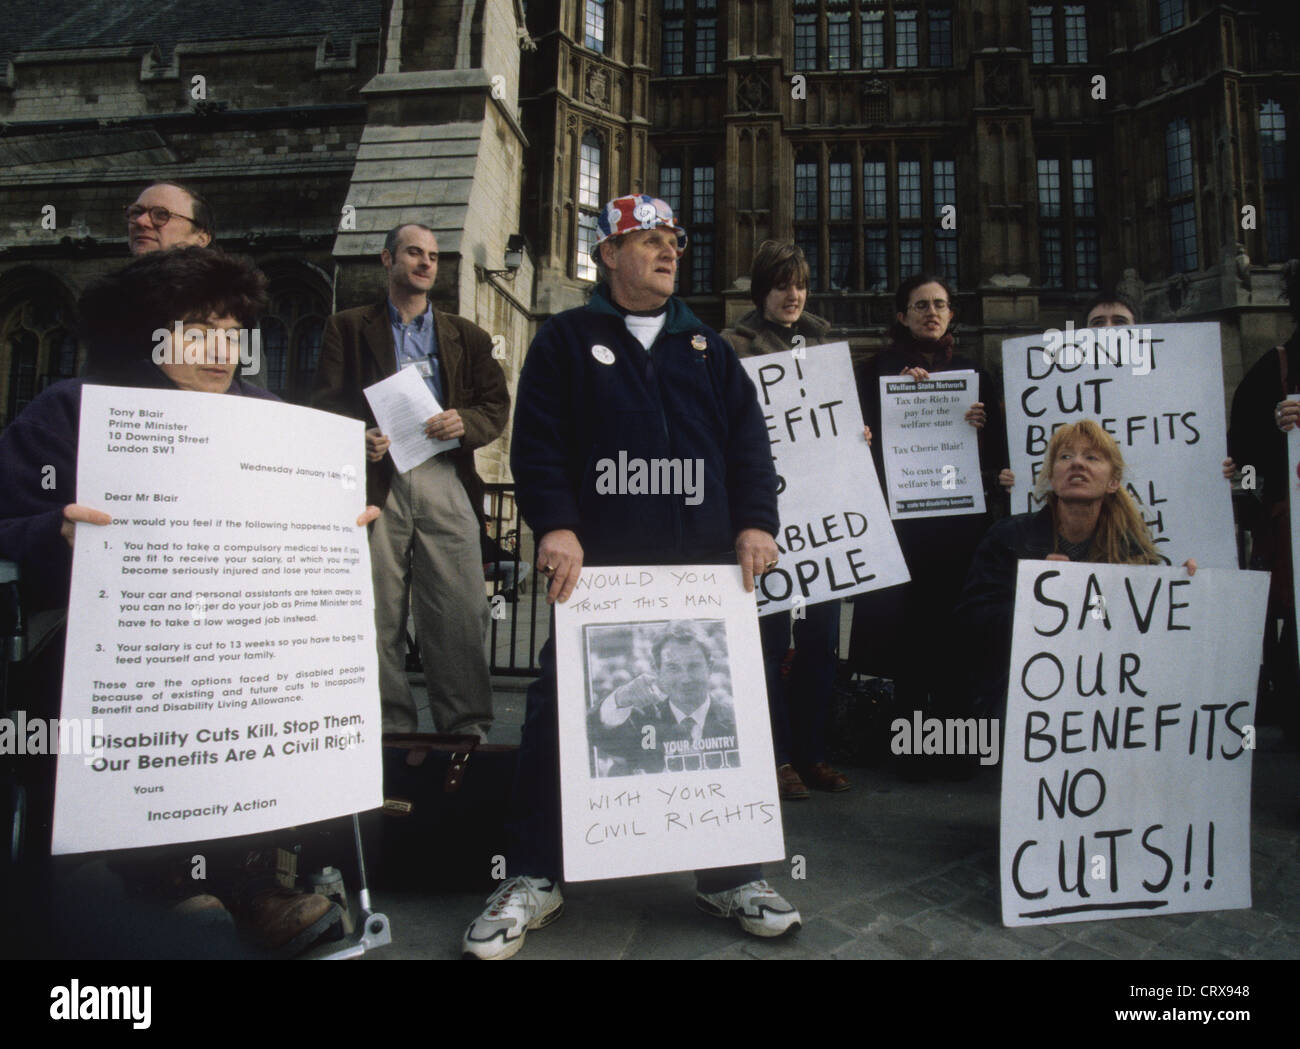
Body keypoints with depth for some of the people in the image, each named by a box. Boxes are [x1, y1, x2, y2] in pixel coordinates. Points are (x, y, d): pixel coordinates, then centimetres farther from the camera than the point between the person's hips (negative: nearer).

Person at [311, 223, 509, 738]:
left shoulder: (468, 337, 21)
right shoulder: (348, 328, 17)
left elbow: (497, 405, 14)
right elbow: (325, 404, 8)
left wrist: (464, 423, -9)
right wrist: (358, 439, -13)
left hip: (443, 480, 1)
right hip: (376, 481, 0)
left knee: (460, 614, -5)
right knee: (378, 616, 0)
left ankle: (466, 730, 2)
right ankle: (389, 730, 10)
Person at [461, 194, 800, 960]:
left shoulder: (707, 348, 21)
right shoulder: (567, 340, 11)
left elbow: (749, 440, 14)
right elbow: (537, 443, 0)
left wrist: (755, 521, 0)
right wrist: (555, 526, -13)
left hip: (703, 566, 3)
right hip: (597, 565, -3)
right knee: (562, 712, -2)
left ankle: (728, 872, 22)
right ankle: (534, 878, 14)